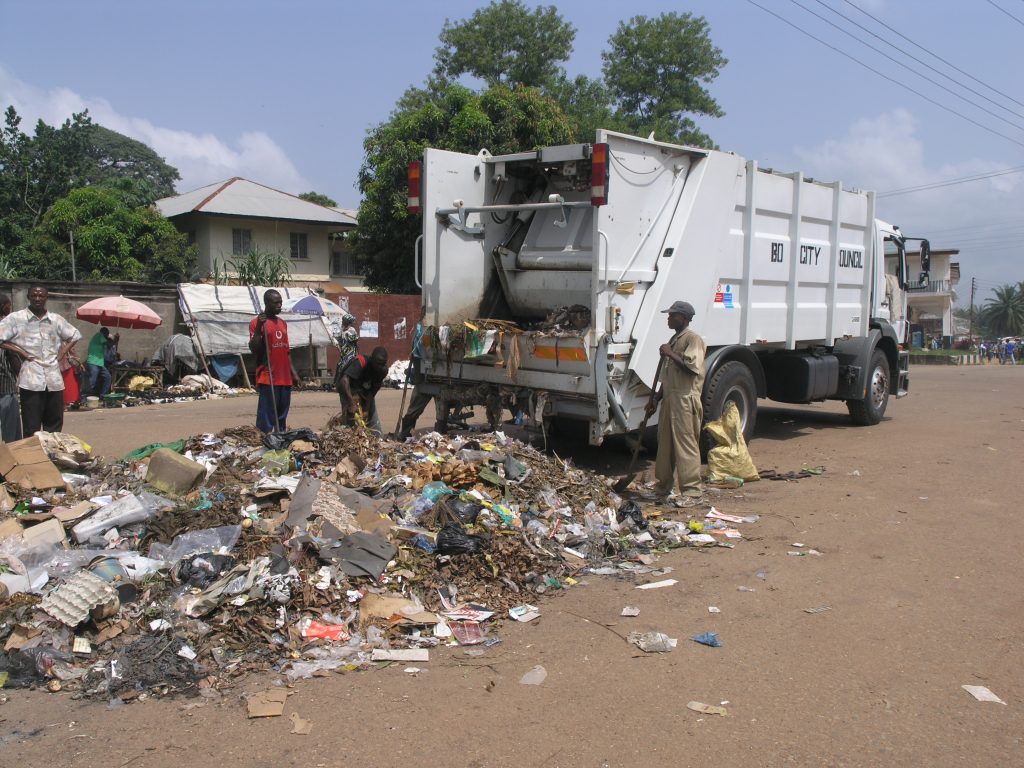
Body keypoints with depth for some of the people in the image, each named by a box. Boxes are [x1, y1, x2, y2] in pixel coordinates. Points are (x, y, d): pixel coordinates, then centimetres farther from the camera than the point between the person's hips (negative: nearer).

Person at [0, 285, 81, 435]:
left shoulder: (56, 319, 11)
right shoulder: (16, 318, -1)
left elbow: (75, 335, 24)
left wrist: (62, 353, 11)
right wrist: (19, 351, -8)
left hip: (54, 380, 4)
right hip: (30, 381, -4)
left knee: (55, 428, 9)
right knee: (31, 429, -2)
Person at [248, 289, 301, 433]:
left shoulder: (283, 323, 17)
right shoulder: (256, 322, -5)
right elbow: (253, 349, -12)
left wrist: (293, 372, 17)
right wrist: (258, 328, -22)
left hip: (285, 378, 7)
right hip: (267, 378, -7)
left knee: (282, 416, 11)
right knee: (266, 416, -9)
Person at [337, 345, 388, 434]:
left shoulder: (383, 370, -19)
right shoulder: (360, 362, -35)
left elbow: (373, 391, -17)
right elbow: (344, 380, -46)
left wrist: (366, 409, -26)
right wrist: (351, 404, -51)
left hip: (366, 392, 5)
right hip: (348, 389, -5)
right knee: (350, 418, -16)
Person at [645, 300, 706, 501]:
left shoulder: (693, 339, -8)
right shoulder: (674, 340, 21)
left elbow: (692, 368, -21)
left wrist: (671, 354, -17)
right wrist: (656, 398, 19)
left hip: (685, 399, -9)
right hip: (669, 398, 9)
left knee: (686, 446, -8)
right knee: (665, 445, 12)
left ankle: (691, 491, -6)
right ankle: (664, 487, 21)